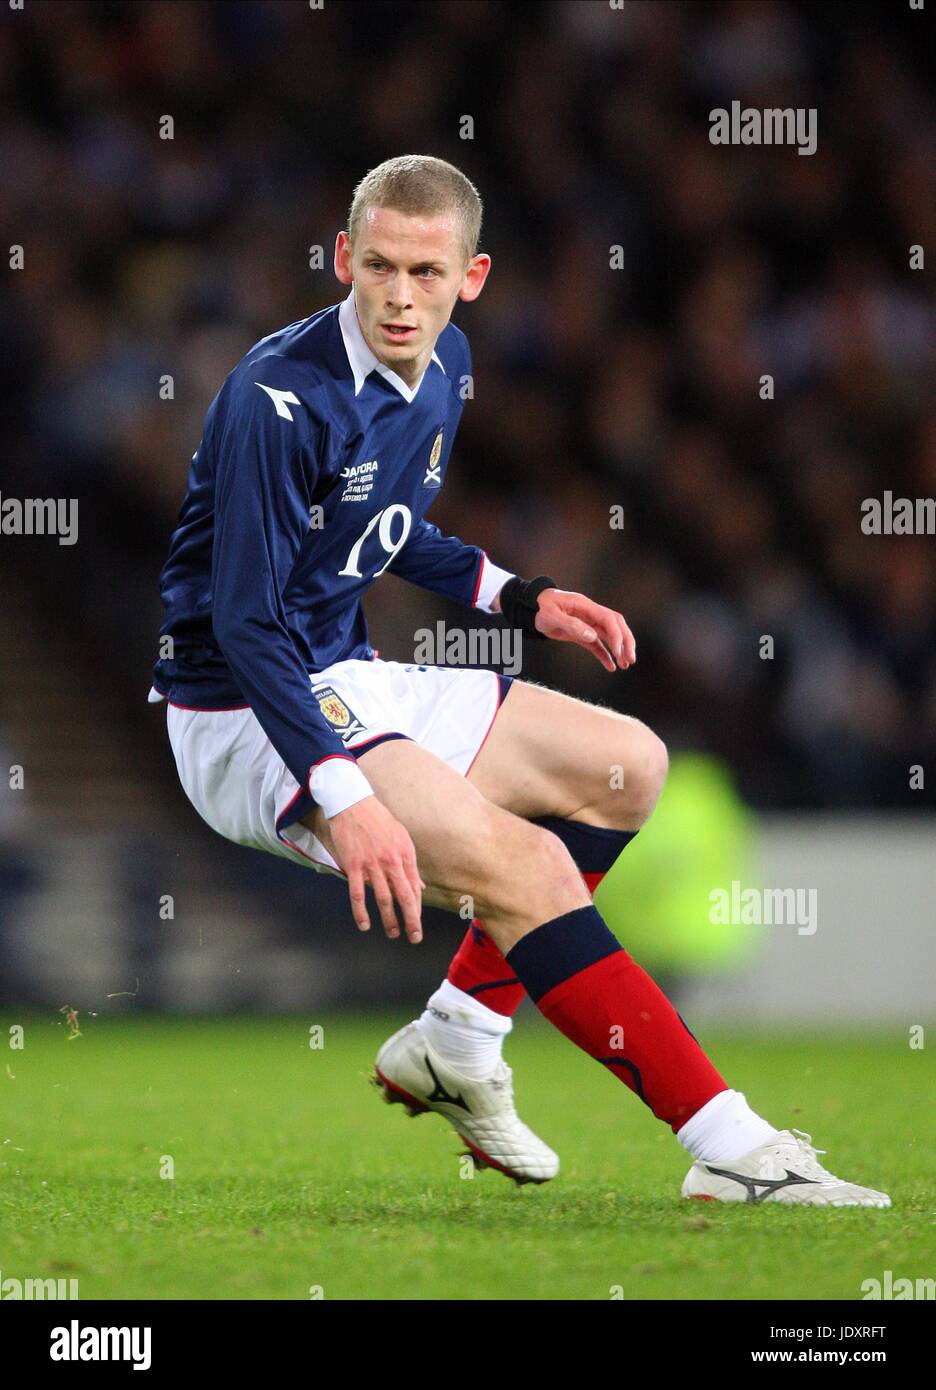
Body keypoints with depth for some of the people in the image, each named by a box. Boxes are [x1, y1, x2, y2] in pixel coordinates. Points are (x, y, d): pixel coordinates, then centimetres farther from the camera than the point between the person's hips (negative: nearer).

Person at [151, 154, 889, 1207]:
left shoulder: (442, 366, 5)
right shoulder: (279, 399, -23)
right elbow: (244, 624, -26)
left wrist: (520, 600, 9)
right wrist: (344, 799, -35)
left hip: (348, 679, 10)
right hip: (251, 720, -10)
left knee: (629, 767, 10)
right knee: (525, 865, -26)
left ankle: (454, 1044, 8)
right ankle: (728, 1146, -25)